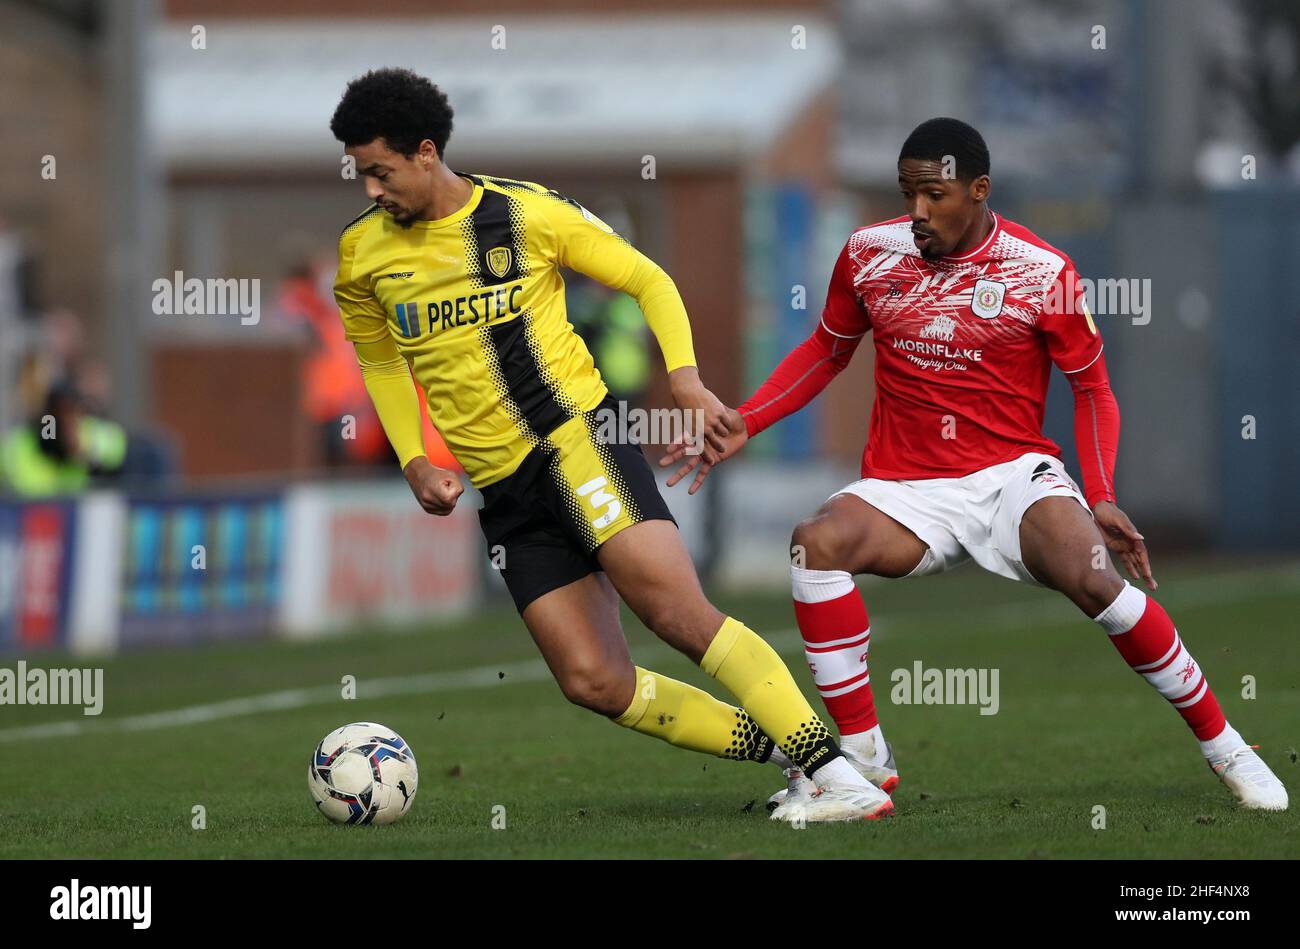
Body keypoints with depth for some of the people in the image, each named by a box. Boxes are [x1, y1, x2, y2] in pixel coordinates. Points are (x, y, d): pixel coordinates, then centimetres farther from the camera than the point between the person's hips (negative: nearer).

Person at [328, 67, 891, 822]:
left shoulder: (529, 214, -6)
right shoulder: (362, 256, 6)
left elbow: (648, 280, 4)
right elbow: (380, 362, 23)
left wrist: (686, 379, -10)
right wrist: (414, 462, 9)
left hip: (577, 439, -5)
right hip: (504, 490, 5)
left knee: (677, 612, -23)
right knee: (594, 682, -6)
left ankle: (838, 776, -22)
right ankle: (789, 754, 6)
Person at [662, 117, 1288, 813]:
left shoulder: (1043, 272, -7)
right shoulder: (869, 254, 2)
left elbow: (1092, 388, 3)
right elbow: (827, 351, 18)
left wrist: (1101, 498, -9)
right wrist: (743, 424, 8)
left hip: (1014, 473, -2)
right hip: (906, 488, 2)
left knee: (1094, 580, -29)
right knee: (817, 541, -30)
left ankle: (1223, 747, -9)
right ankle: (861, 756, -18)